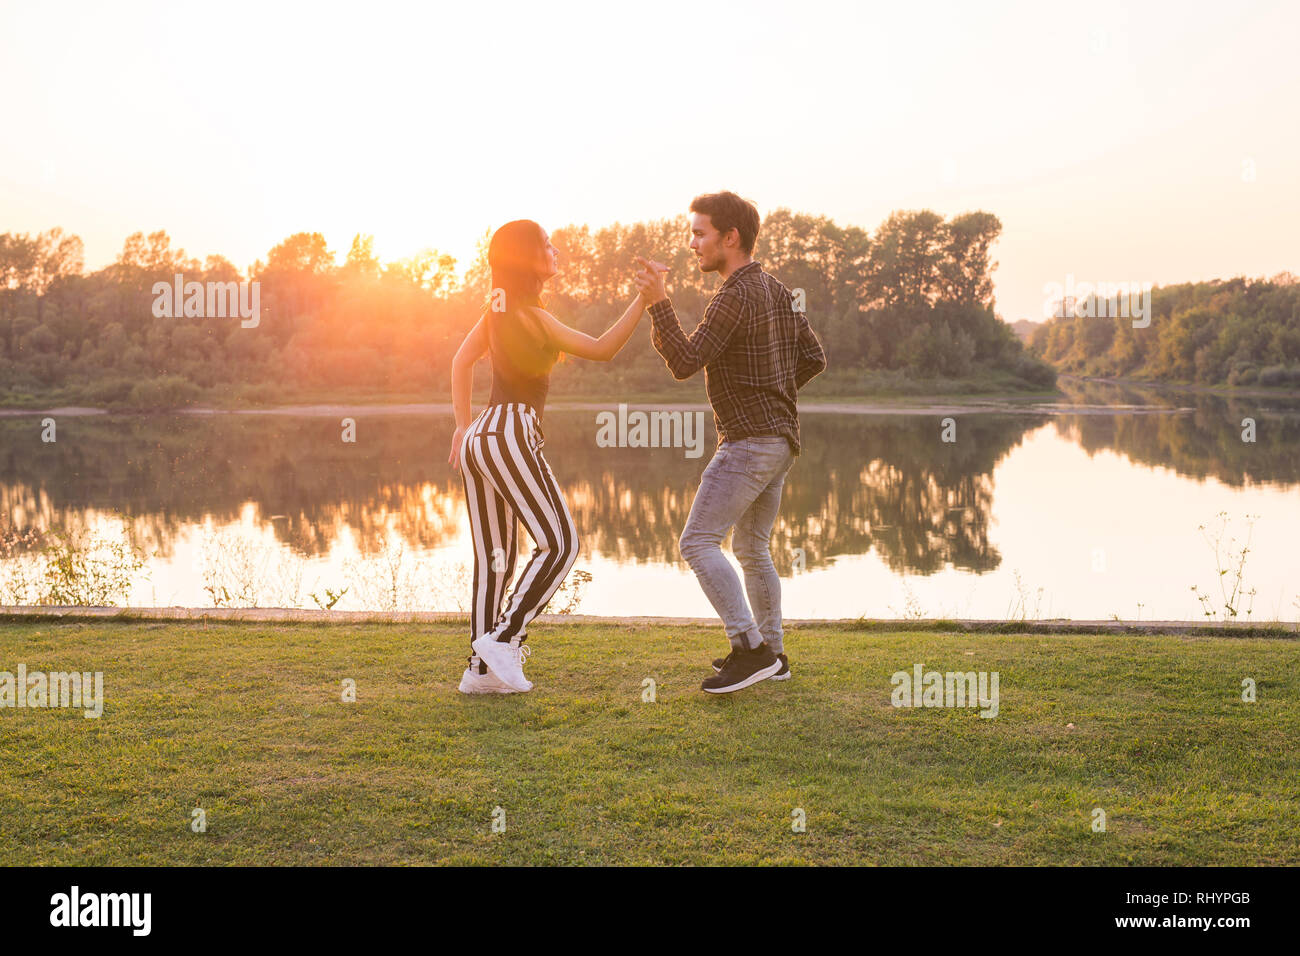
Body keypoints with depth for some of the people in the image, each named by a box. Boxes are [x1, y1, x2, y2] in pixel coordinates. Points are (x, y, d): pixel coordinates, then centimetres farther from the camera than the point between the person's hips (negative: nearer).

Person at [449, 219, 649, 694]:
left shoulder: (499, 308, 15)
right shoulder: (530, 316, -11)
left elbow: (461, 360, 20)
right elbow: (602, 348, -14)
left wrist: (464, 424, 20)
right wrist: (644, 299, -13)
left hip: (479, 437, 9)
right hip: (510, 435, -9)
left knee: (494, 558, 9)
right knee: (559, 543, -7)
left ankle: (481, 667, 9)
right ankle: (503, 637, -11)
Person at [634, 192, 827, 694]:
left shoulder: (735, 298, -15)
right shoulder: (777, 290, 14)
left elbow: (684, 364, -20)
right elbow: (813, 358, 18)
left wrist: (658, 302, -19)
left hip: (749, 440, -10)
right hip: (782, 438, 10)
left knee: (698, 542, -11)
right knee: (752, 548, 19)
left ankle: (750, 648, -16)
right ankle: (771, 653, 26)